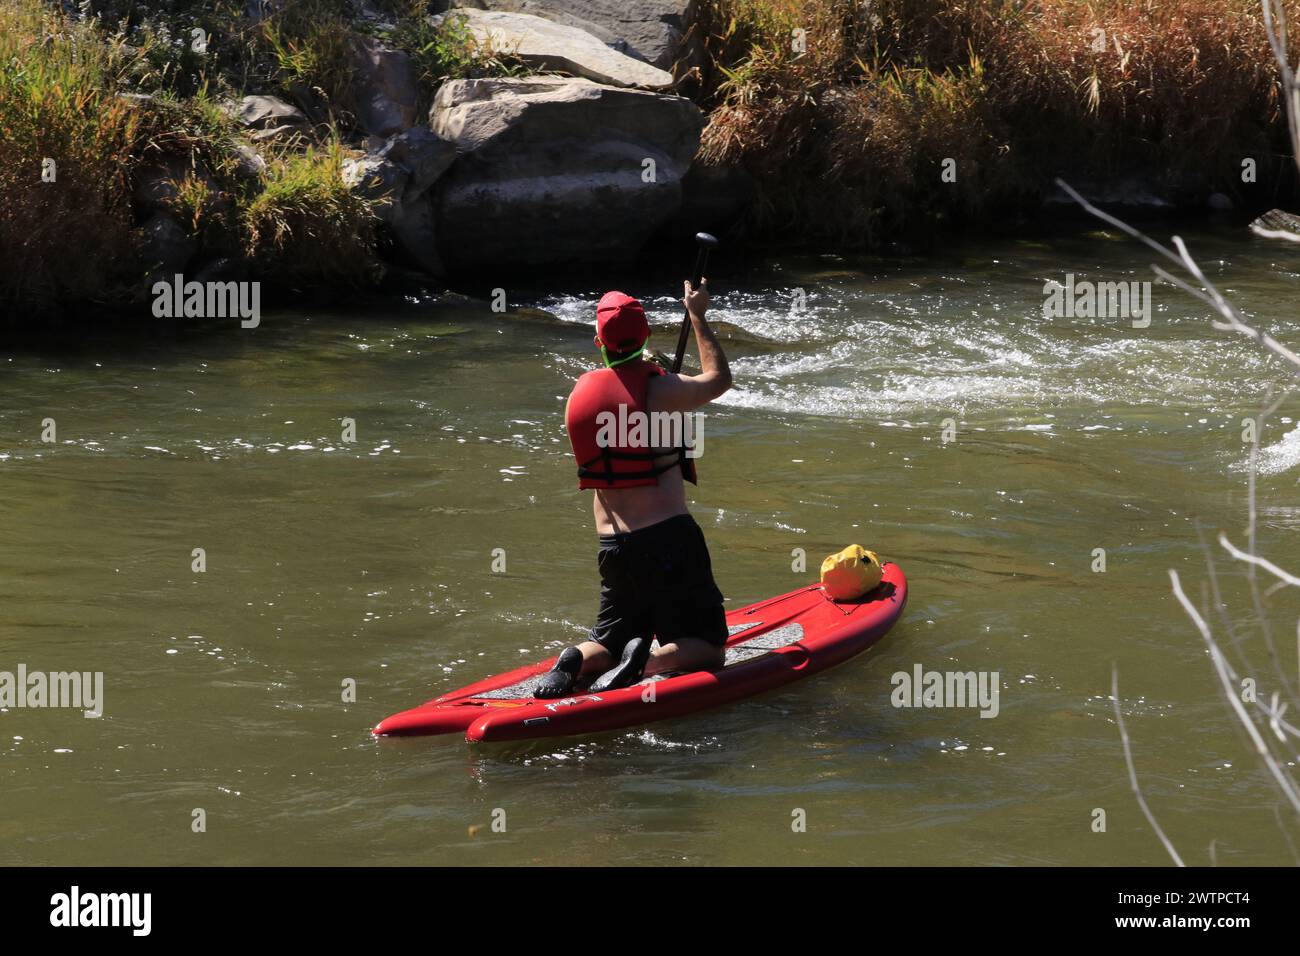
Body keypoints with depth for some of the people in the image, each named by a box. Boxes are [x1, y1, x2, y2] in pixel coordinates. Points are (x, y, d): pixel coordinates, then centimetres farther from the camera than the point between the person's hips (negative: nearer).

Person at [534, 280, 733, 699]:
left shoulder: (581, 394, 5)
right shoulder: (659, 389, -11)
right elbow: (718, 378, 10)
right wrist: (697, 316, 21)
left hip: (613, 549, 5)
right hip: (668, 539, -5)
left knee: (608, 642, 21)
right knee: (706, 649, 6)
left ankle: (576, 662, -12)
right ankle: (650, 662, -24)